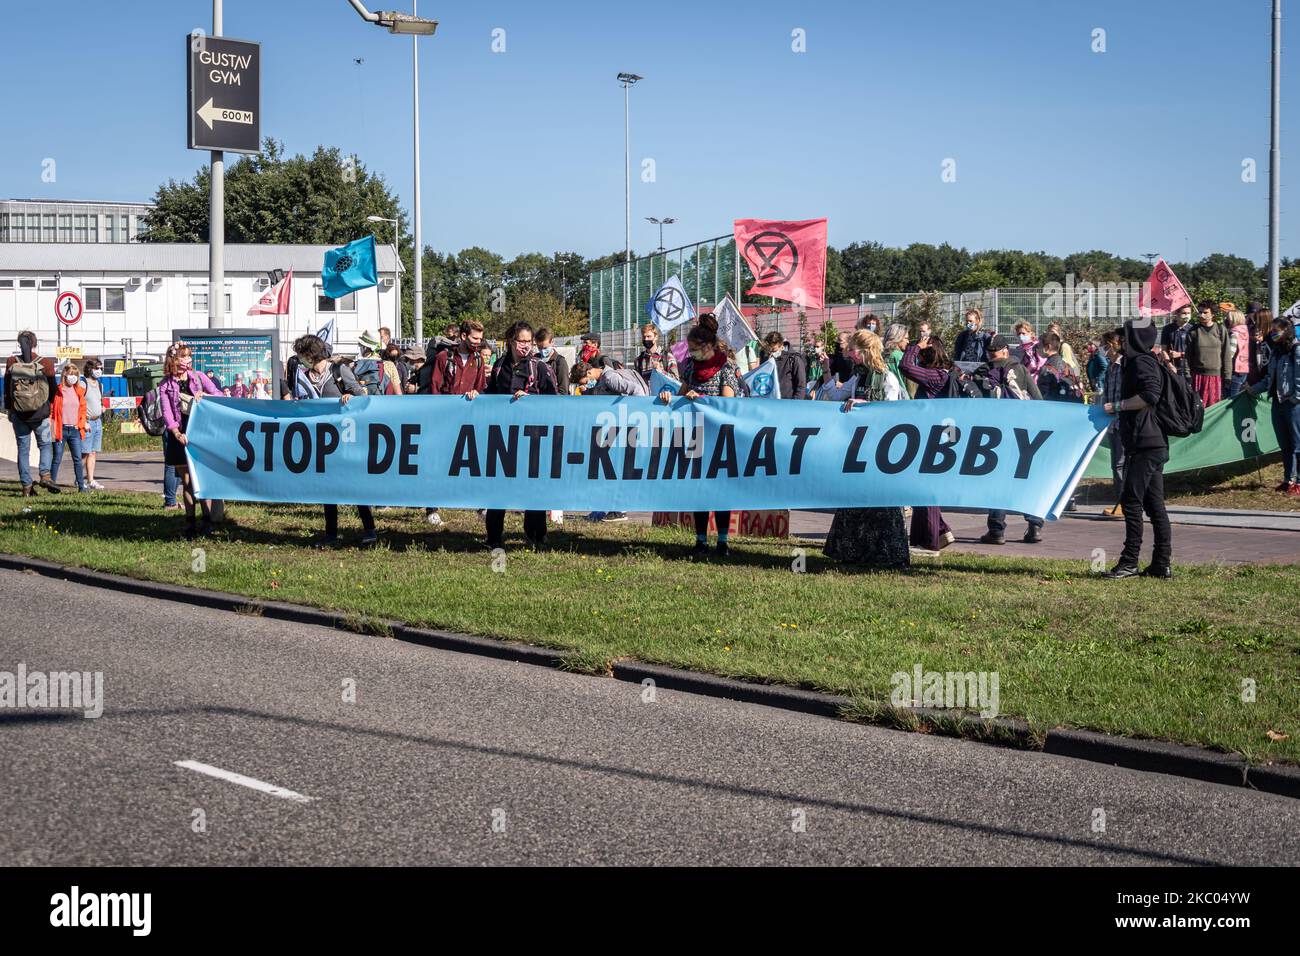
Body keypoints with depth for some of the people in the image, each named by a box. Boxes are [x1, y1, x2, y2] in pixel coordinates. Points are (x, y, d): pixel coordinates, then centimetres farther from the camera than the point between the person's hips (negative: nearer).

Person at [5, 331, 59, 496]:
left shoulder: (12, 363, -3)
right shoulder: (45, 363, -7)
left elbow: (6, 388, 5)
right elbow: (53, 388, 2)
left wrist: (9, 409, 16)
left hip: (18, 413, 1)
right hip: (40, 413, -1)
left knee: (23, 448, 9)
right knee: (45, 445, 14)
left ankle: (26, 485, 7)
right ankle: (45, 475, -8)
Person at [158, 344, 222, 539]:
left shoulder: (198, 377, 5)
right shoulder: (165, 385, 3)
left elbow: (219, 395, 3)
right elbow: (166, 412, -5)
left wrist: (204, 395, -18)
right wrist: (176, 433, -20)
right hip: (180, 435, 0)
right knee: (186, 482, 4)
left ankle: (207, 521, 0)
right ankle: (190, 522, 8)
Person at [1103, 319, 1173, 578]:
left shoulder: (1141, 362, -10)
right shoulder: (1150, 362, 21)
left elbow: (1150, 396, -23)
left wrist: (1117, 406, -16)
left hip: (1144, 445, -10)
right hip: (1155, 443, 10)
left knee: (1131, 500, -8)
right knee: (1154, 504, 9)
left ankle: (1129, 562, -8)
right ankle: (1162, 563, 10)